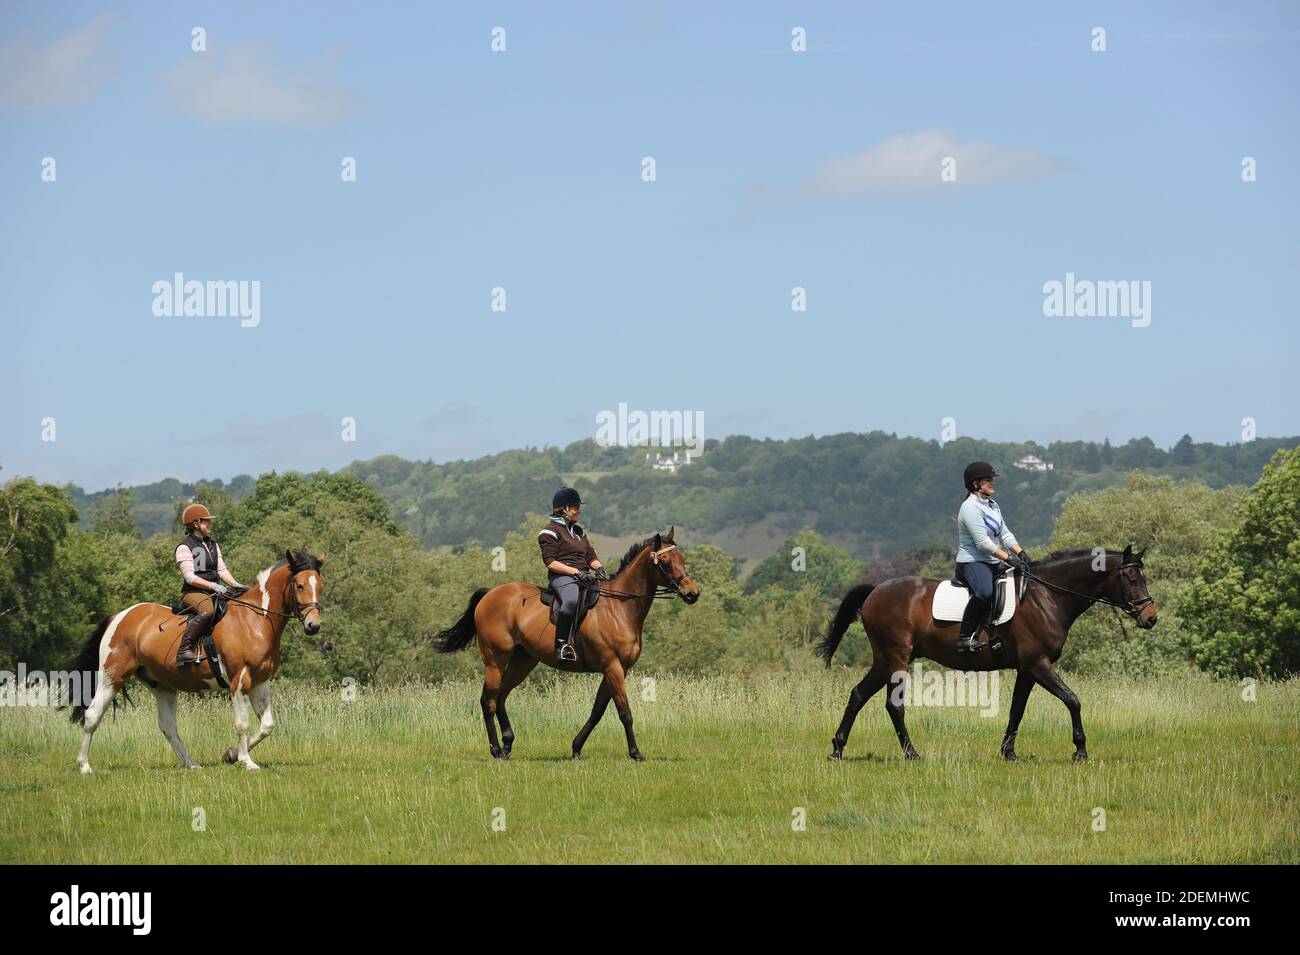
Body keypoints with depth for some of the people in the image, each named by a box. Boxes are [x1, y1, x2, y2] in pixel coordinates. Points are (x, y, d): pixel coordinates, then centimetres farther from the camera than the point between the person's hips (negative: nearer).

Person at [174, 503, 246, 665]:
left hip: (216, 590, 8)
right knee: (207, 610, -39)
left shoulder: (213, 545, 20)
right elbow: (190, 577, -13)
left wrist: (235, 585, -4)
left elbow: (222, 570, 15)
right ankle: (184, 650, -38)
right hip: (193, 592, -8)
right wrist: (213, 586, -22)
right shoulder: (185, 547, -5)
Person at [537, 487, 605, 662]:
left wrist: (599, 568, 0)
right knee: (572, 600, -39)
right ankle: (562, 644, -37)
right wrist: (576, 572, -19)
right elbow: (550, 562, -10)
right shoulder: (550, 531, -1)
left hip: (584, 577, 8)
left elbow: (591, 556, 23)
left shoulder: (579, 531, 24)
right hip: (562, 576, -8)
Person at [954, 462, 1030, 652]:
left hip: (993, 563, 11)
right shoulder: (971, 508, -15)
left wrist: (1020, 553, -2)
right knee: (986, 592, -38)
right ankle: (965, 638, -33)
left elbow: (1005, 533, 15)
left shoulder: (992, 504, 16)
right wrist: (1008, 558, -22)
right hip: (972, 562, -11)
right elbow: (982, 542, -21)